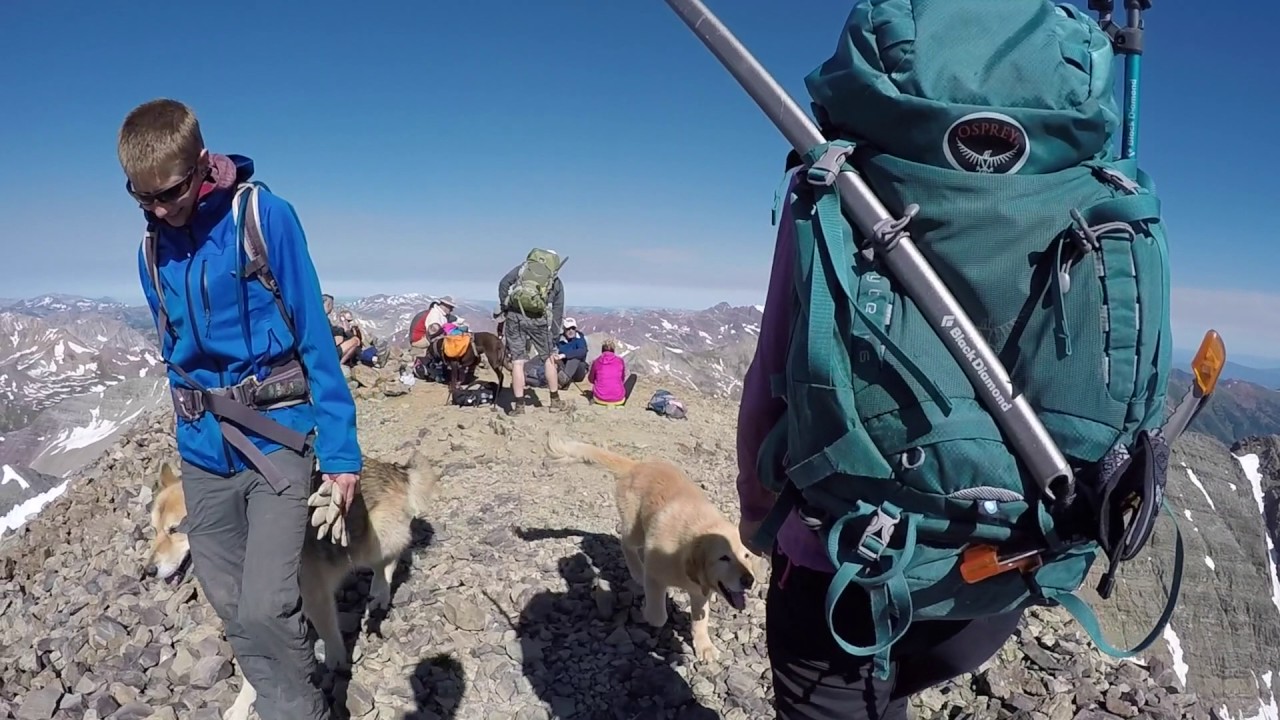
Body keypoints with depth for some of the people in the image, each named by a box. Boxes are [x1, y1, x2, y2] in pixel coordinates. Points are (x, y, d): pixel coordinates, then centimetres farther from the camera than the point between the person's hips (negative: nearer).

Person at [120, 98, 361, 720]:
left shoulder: (265, 216, -9)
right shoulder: (151, 250, 7)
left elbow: (314, 337, -9)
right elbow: (174, 355, 18)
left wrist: (339, 447, -11)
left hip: (276, 435, -5)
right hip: (202, 449, 6)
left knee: (265, 608, -11)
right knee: (231, 607, 11)